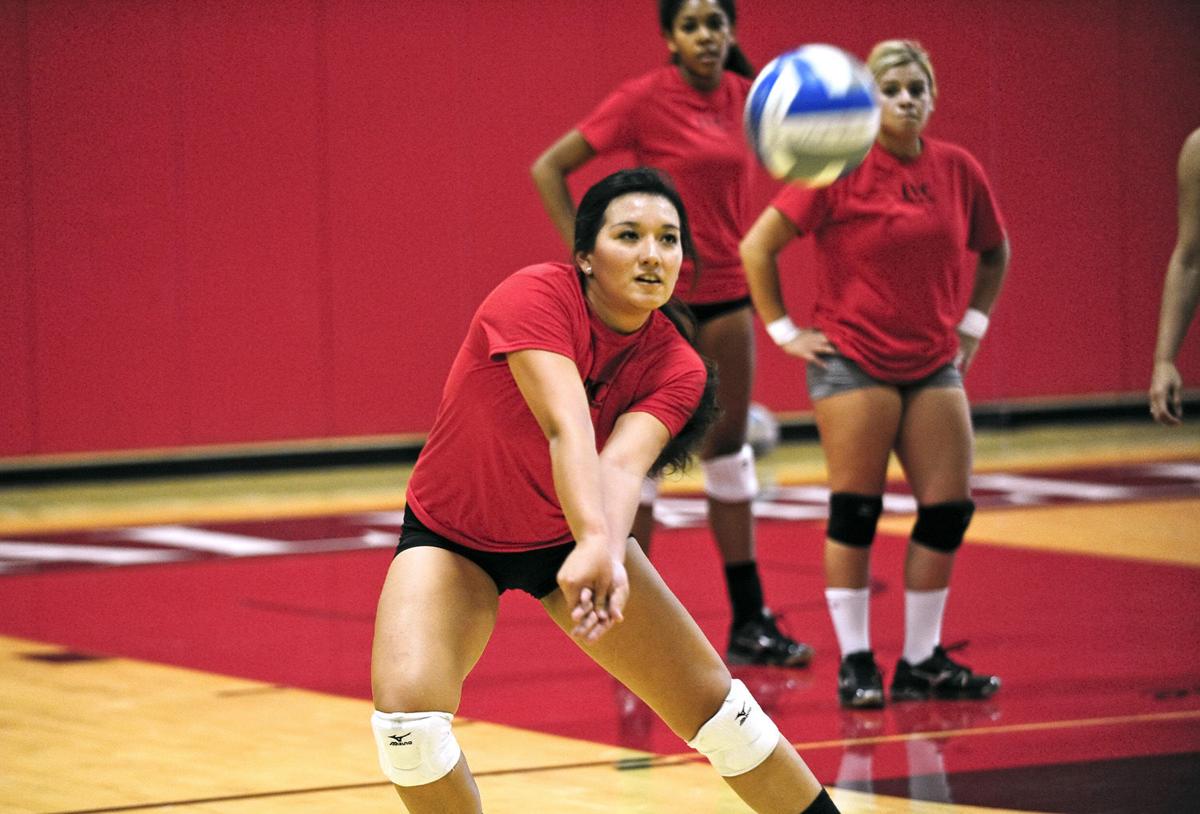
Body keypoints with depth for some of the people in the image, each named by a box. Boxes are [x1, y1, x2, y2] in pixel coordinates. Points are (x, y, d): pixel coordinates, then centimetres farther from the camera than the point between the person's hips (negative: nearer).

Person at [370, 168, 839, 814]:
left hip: (571, 536, 3)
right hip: (450, 537, -3)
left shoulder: (675, 368, -16)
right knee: (406, 704, -27)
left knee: (710, 700, 0)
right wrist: (594, 542, -58)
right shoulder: (534, 296, -27)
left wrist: (606, 555, -55)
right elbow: (566, 428, -42)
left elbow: (622, 464, -34)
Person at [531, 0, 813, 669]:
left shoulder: (744, 96, 3)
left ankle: (750, 623, 17)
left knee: (729, 450, 10)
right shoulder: (644, 100, -11)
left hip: (725, 293, 5)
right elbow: (548, 169, -8)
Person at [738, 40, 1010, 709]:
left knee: (949, 512, 0)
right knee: (855, 514, -4)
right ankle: (855, 662, 6)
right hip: (853, 362, -4)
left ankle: (922, 662, 11)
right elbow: (758, 246, -7)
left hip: (933, 365, 5)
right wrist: (783, 330, -7)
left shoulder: (958, 170, 3)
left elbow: (995, 252, 21)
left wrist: (972, 325, 12)